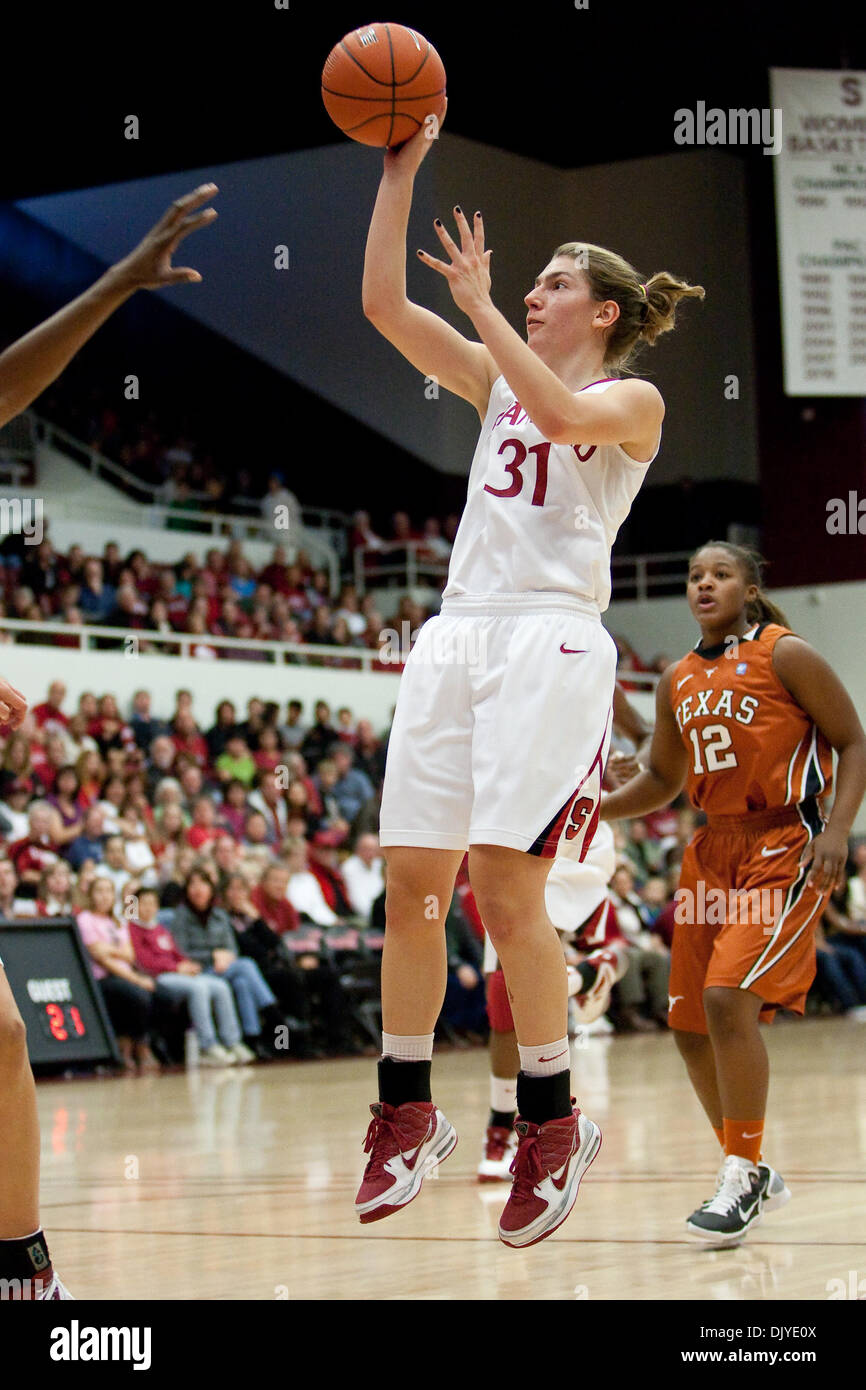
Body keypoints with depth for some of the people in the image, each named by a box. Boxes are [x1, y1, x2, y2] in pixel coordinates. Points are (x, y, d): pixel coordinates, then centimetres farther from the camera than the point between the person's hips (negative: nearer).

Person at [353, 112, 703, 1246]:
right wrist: (400, 168, 6)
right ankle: (408, 1115, 12)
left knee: (506, 890, -14)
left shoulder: (633, 401, 5)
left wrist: (480, 302, -14)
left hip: (551, 642, -6)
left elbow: (560, 414, -19)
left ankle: (554, 1124, -1)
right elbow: (384, 304, 12)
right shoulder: (497, 380, 21)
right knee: (410, 884, 1)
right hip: (457, 634, 6)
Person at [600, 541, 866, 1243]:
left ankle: (743, 1178, -11)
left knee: (729, 998, -22)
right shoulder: (679, 681, 11)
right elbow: (662, 779, 21)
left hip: (785, 848, -7)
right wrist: (597, 808, 4)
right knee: (690, 1020, 5)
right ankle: (753, 1175, 22)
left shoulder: (786, 656, -7)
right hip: (714, 849, 7)